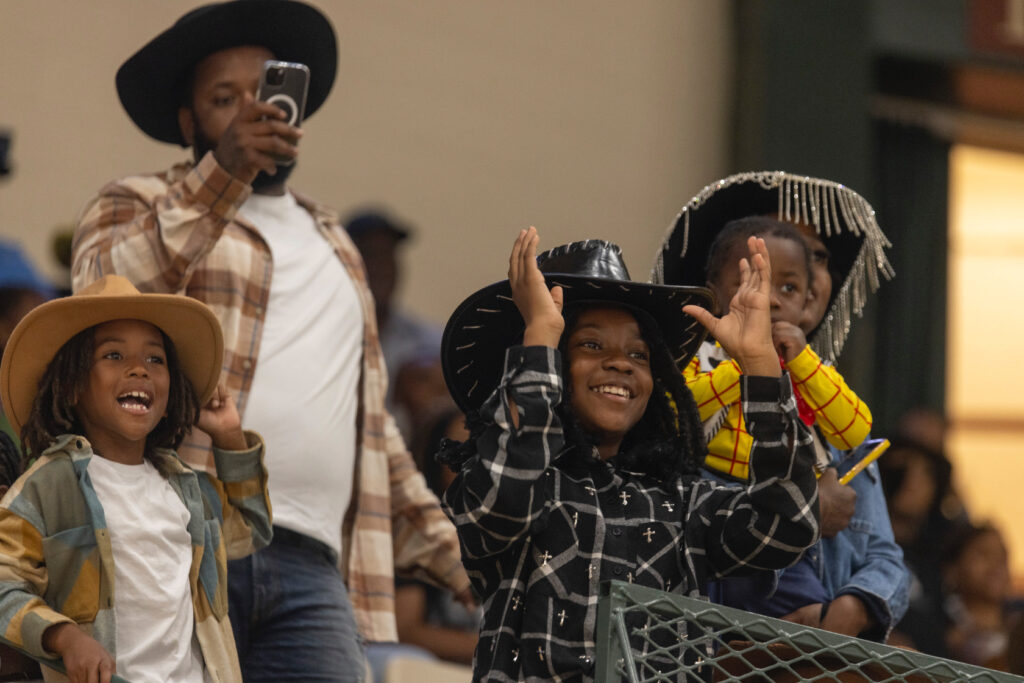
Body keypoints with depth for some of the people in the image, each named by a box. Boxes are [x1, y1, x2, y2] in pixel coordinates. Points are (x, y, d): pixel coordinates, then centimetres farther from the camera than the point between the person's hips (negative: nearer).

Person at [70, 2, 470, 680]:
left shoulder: (331, 241, 30)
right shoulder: (138, 206, 13)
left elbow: (368, 422, 34)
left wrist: (445, 550, 28)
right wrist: (222, 175, -16)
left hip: (309, 569, 4)